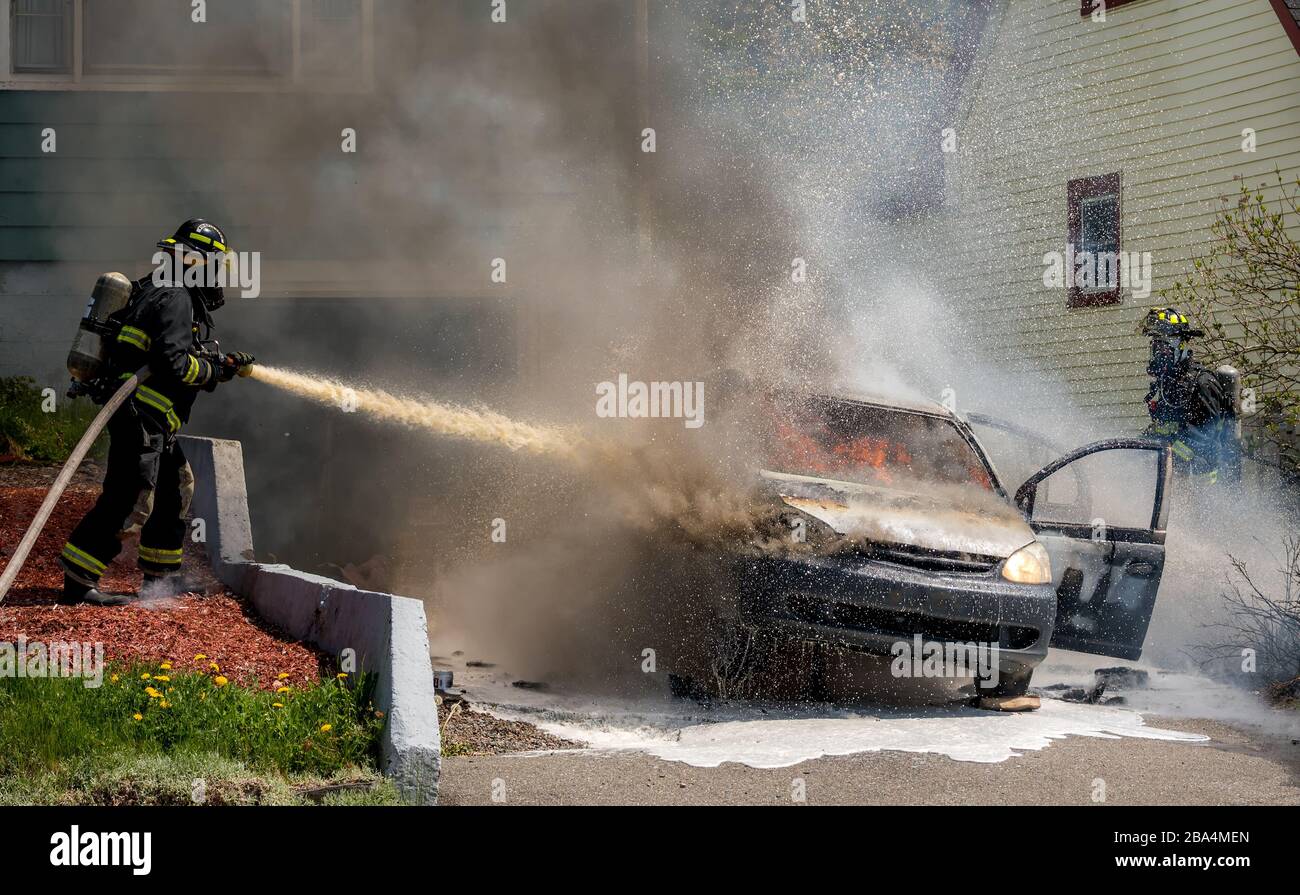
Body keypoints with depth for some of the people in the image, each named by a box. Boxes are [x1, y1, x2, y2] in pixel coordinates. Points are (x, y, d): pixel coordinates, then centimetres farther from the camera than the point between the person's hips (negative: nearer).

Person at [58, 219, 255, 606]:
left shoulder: (164, 294, 21)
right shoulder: (174, 298, -13)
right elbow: (173, 364, -22)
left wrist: (223, 365, 14)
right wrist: (217, 371, -8)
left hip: (152, 421, 11)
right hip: (140, 417, -11)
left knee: (174, 491, 19)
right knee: (129, 500, -13)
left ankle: (161, 580, 28)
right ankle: (77, 581, -13)